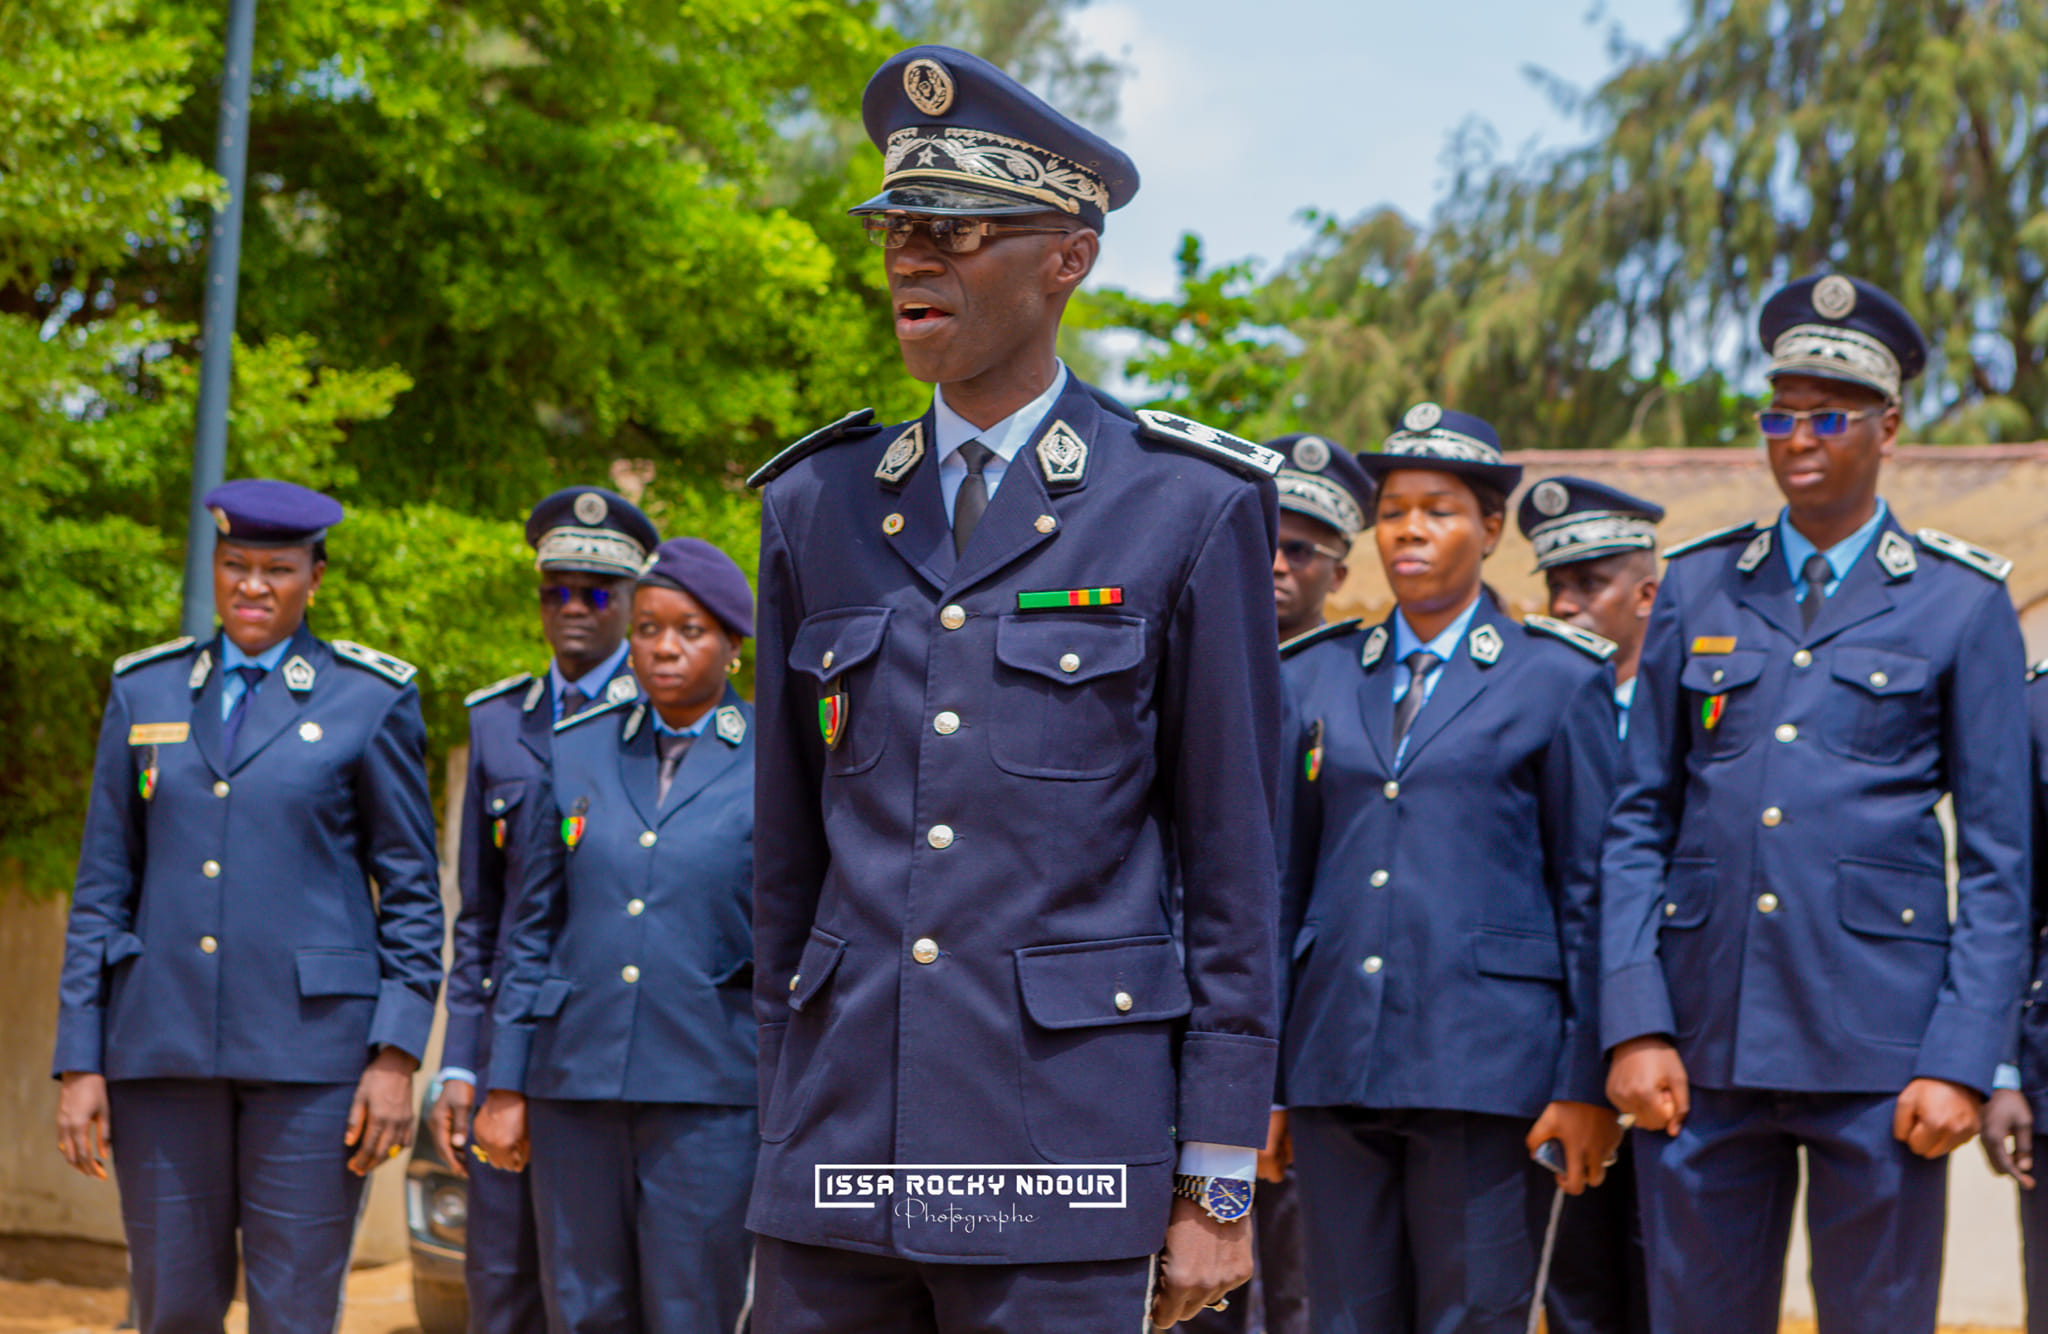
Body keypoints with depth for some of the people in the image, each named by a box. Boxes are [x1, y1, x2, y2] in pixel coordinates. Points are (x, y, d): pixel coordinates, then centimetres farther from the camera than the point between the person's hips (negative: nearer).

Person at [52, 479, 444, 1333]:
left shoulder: (371, 701, 3)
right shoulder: (145, 693, 11)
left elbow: (412, 892, 4)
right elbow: (101, 888, 11)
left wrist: (398, 1056, -6)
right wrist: (79, 1063, 4)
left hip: (309, 1044, -3)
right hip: (162, 1047, 3)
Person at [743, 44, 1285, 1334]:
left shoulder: (1187, 511, -1)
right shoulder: (817, 507, 11)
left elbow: (1230, 865, -1)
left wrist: (1218, 1182, -3)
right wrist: (779, 1120, 14)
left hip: (1068, 1143, -4)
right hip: (841, 1135, 4)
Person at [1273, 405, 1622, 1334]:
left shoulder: (1559, 681, 4)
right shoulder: (1316, 679, 14)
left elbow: (1592, 892, 1)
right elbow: (1283, 883, 16)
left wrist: (1587, 1083, -5)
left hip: (1487, 1064, -3)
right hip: (1336, 1066, 4)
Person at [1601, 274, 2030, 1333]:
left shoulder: (1962, 605, 4)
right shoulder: (1696, 590, 12)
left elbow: (1997, 860, 2)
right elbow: (1639, 822, 10)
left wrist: (1961, 1064, -7)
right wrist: (1635, 1026, -1)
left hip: (1878, 1047, -2)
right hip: (1702, 1045, 2)